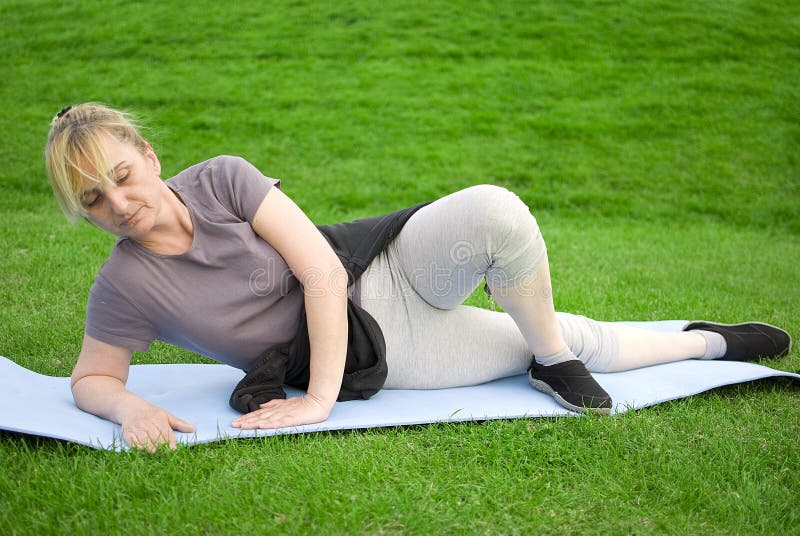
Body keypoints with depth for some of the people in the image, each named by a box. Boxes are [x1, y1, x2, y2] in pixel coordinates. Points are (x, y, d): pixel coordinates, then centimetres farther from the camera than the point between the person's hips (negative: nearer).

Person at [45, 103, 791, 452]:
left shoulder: (220, 179, -14)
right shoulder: (125, 288, -15)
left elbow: (322, 269, -18)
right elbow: (90, 379, -1)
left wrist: (319, 397, -23)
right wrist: (129, 406, -26)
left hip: (387, 278, 1)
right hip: (373, 359, -1)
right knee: (566, 347, -2)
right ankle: (709, 345, 28)